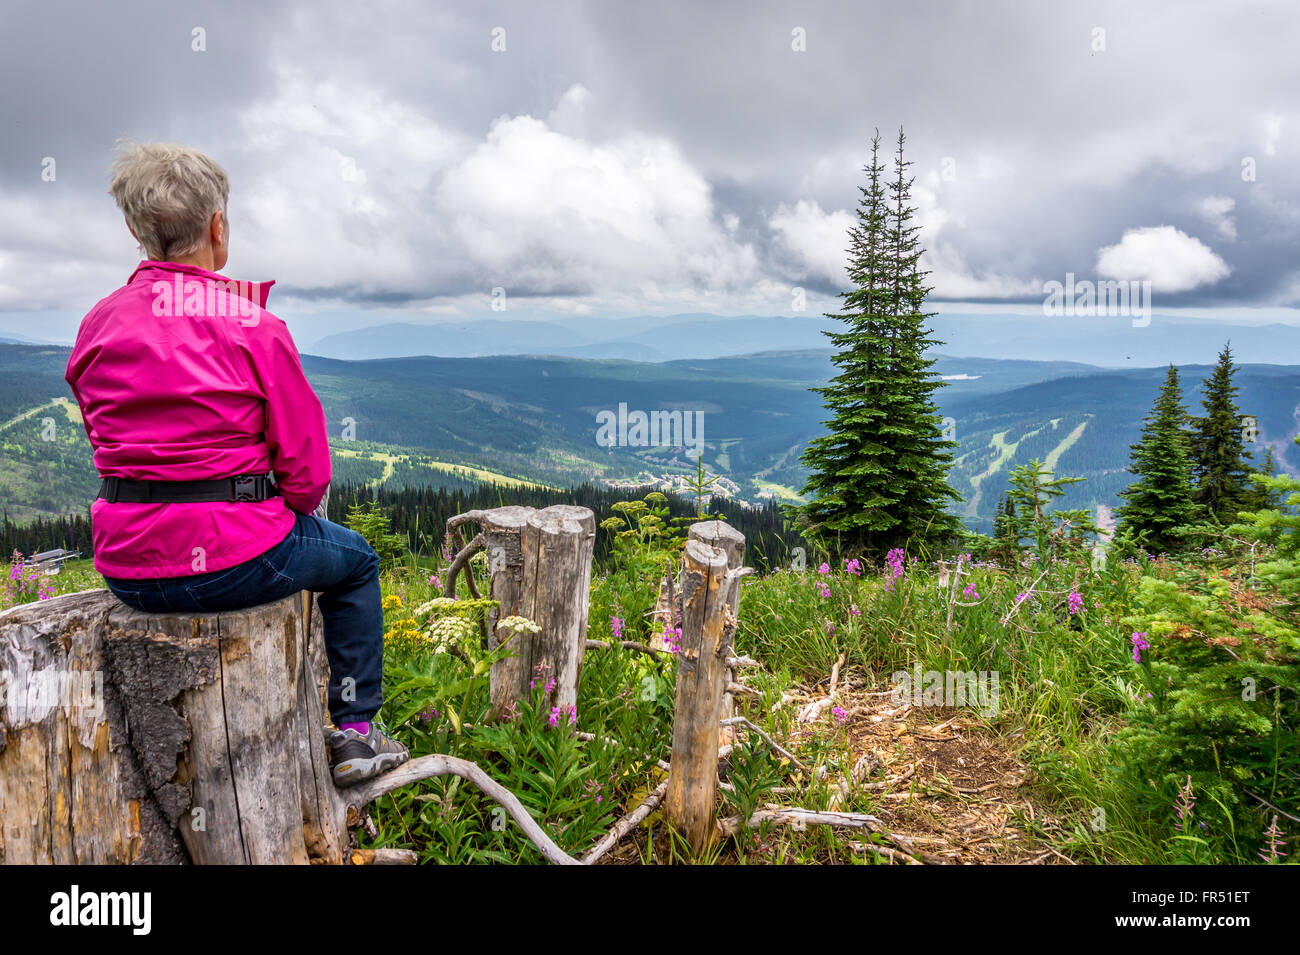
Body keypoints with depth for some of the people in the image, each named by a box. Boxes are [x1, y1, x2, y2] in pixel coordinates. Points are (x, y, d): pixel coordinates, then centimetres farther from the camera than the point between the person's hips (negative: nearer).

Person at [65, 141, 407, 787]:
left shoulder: (97, 327, 3)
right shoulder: (253, 325, -13)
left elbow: (110, 446, 13)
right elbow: (306, 470, -10)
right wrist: (289, 510, 10)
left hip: (125, 570, 6)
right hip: (228, 562, -6)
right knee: (355, 560, 23)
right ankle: (357, 733, 24)